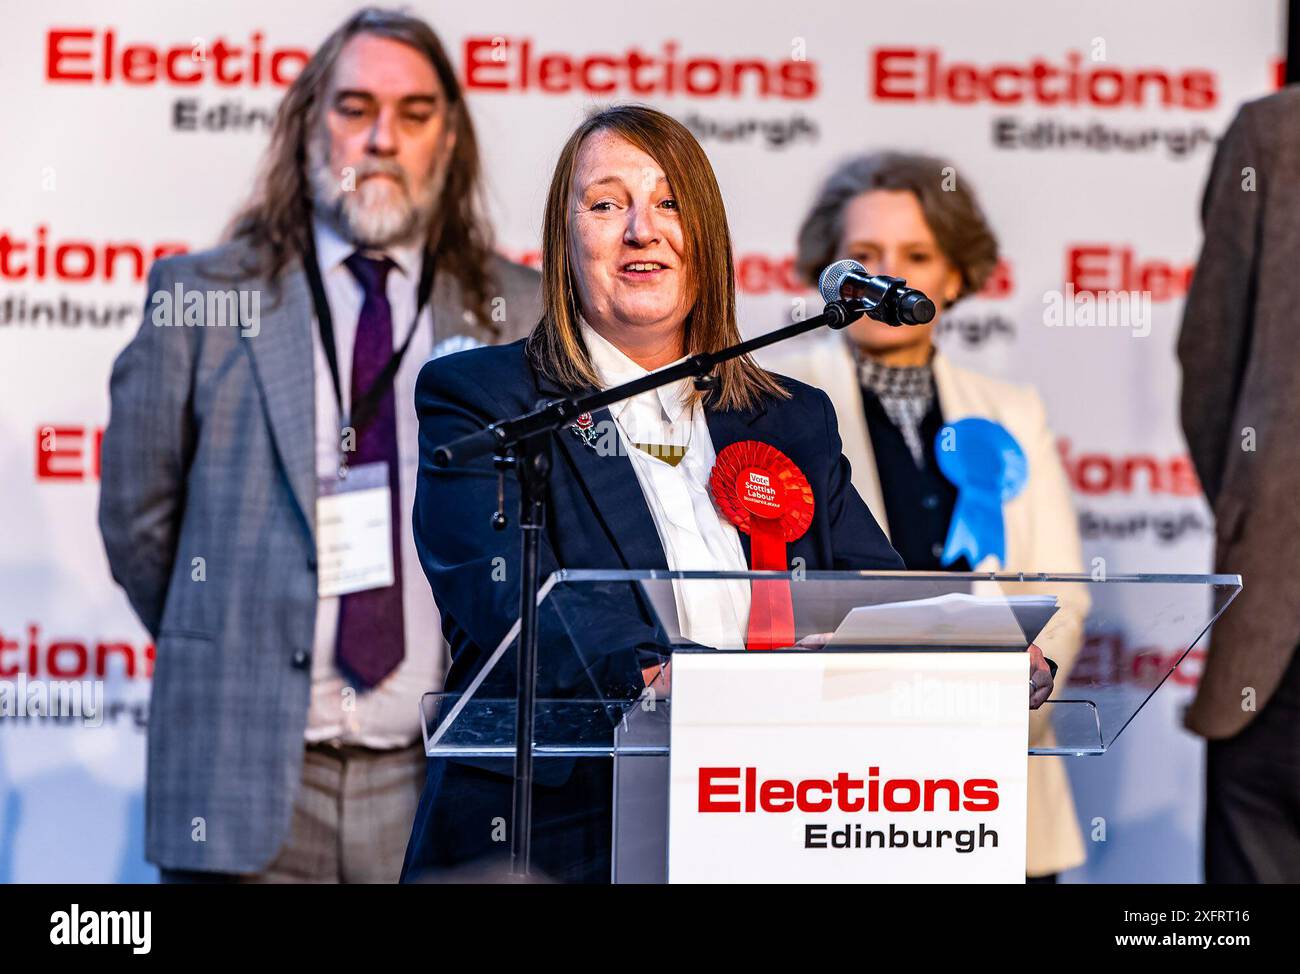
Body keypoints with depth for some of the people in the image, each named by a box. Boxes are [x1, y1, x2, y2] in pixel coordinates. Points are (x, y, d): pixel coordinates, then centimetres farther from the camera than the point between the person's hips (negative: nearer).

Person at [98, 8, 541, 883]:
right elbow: (138, 516, 10)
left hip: (445, 785, 1)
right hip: (245, 773, 0)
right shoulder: (200, 296, 5)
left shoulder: (526, 316, 8)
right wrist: (224, 656, 12)